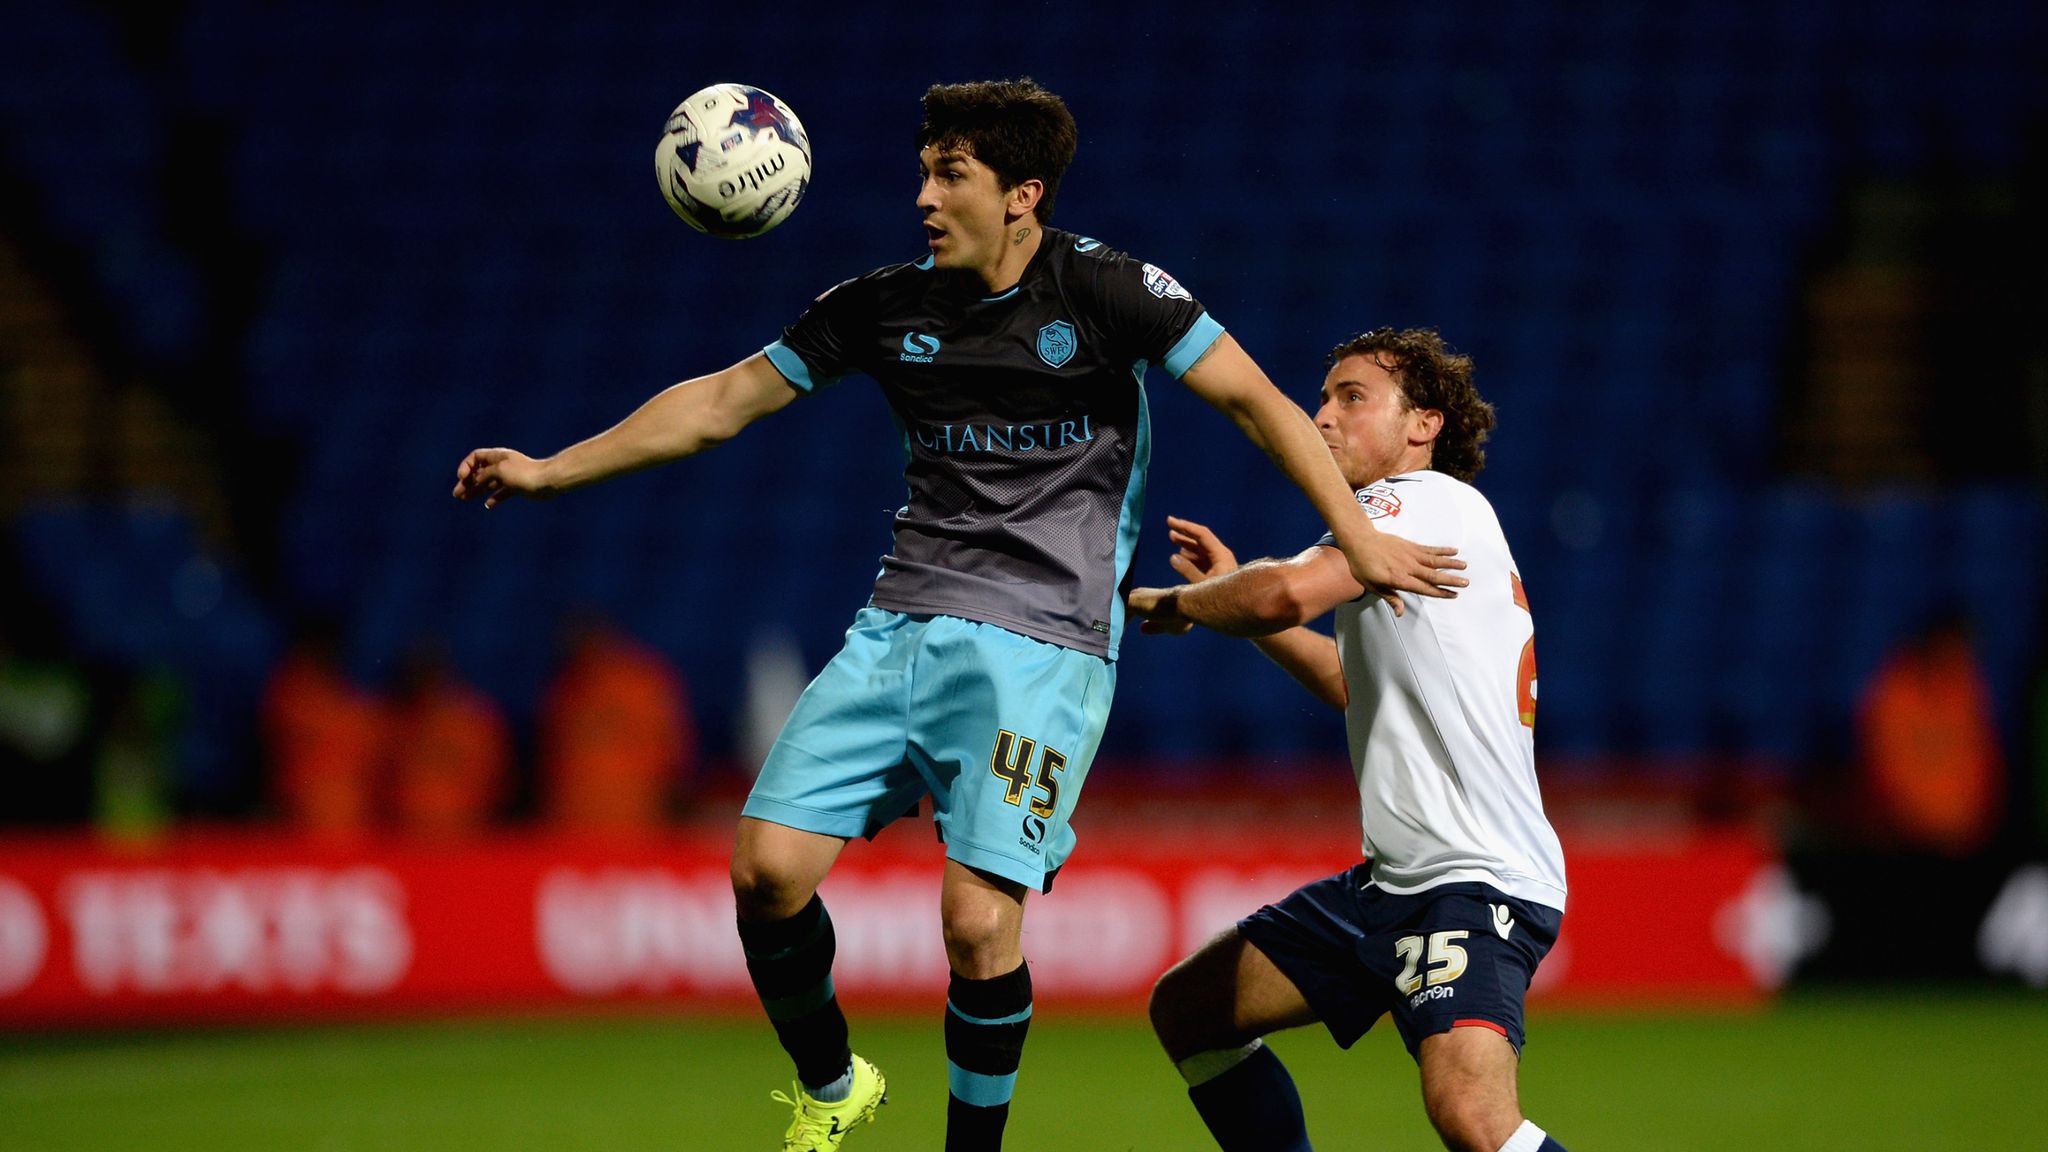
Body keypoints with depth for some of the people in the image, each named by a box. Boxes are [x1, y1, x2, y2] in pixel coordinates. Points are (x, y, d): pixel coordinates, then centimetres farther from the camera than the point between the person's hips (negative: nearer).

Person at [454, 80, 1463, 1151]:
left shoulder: (1105, 289, -4)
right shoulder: (884, 305, 8)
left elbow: (1253, 398, -1)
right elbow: (722, 400, 15)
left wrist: (1358, 536, -9)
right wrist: (550, 470, 12)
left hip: (1042, 642, -4)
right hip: (901, 622, 5)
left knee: (979, 919, -17)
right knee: (767, 866, -9)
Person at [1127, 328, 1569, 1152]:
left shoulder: (1428, 499, -9)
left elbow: (1291, 593, -27)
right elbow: (1366, 691, 36)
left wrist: (1171, 603, -7)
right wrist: (1230, 588, 31)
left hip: (1478, 880, -11)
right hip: (1393, 881, 11)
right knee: (1186, 1010, 16)